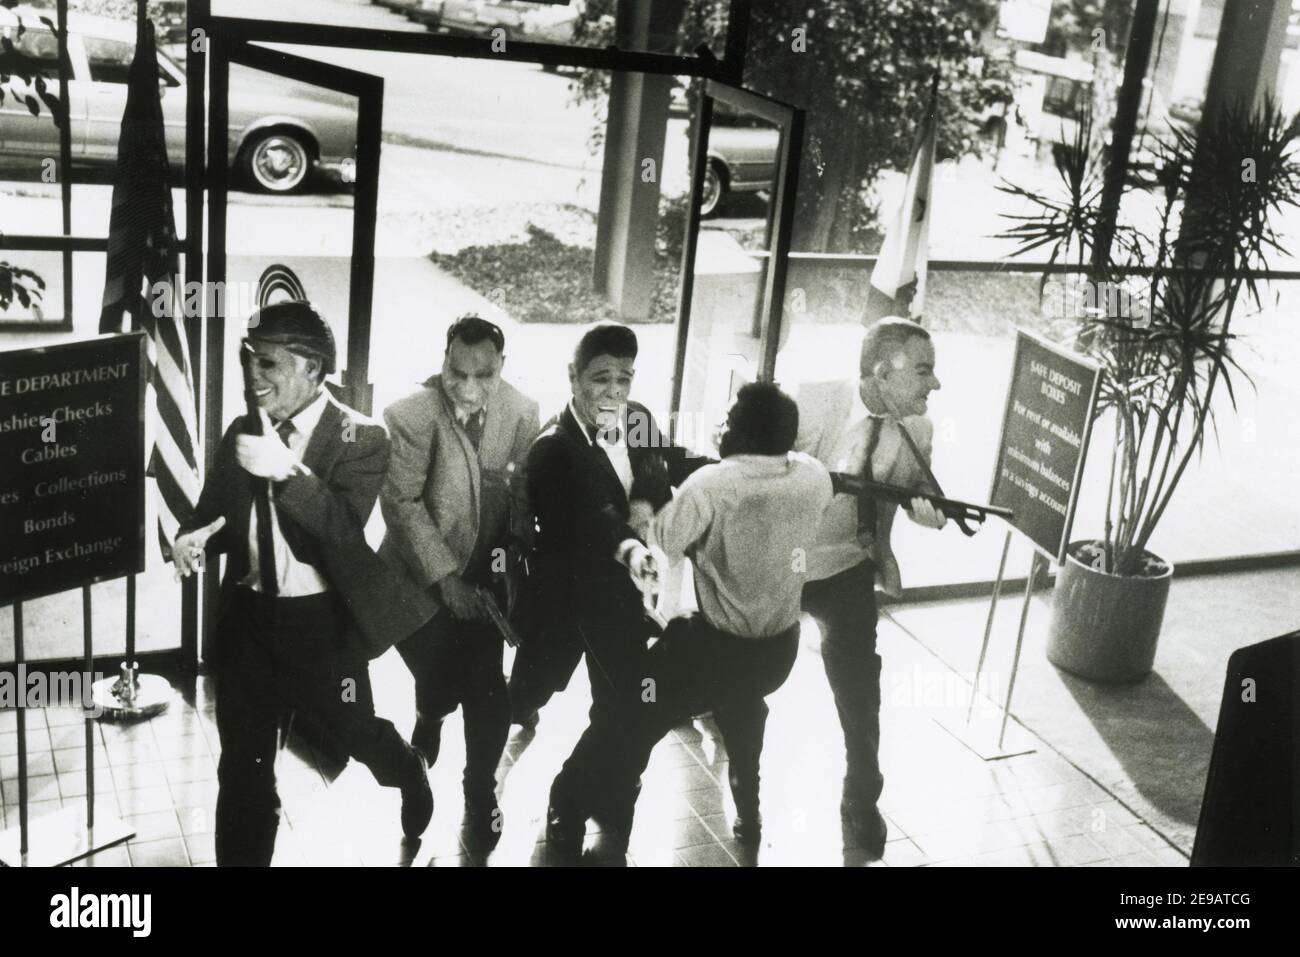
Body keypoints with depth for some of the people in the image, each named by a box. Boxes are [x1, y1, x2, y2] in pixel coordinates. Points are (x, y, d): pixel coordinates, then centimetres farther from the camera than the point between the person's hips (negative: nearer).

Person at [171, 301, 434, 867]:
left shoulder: (360, 439, -12)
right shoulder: (242, 434, 3)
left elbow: (345, 528, -23)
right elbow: (213, 512, 8)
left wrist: (287, 471, -36)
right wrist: (194, 539, -16)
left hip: (321, 622, -3)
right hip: (247, 618, 4)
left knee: (355, 733, 18)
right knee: (242, 767, 10)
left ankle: (408, 776, 52)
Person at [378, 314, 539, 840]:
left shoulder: (523, 412, -9)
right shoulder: (410, 415, -20)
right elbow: (402, 503, -17)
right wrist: (445, 577, -17)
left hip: (484, 574, 3)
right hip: (425, 577, -2)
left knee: (488, 692, 1)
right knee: (441, 681, -4)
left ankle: (481, 793, 25)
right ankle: (428, 721, 36)